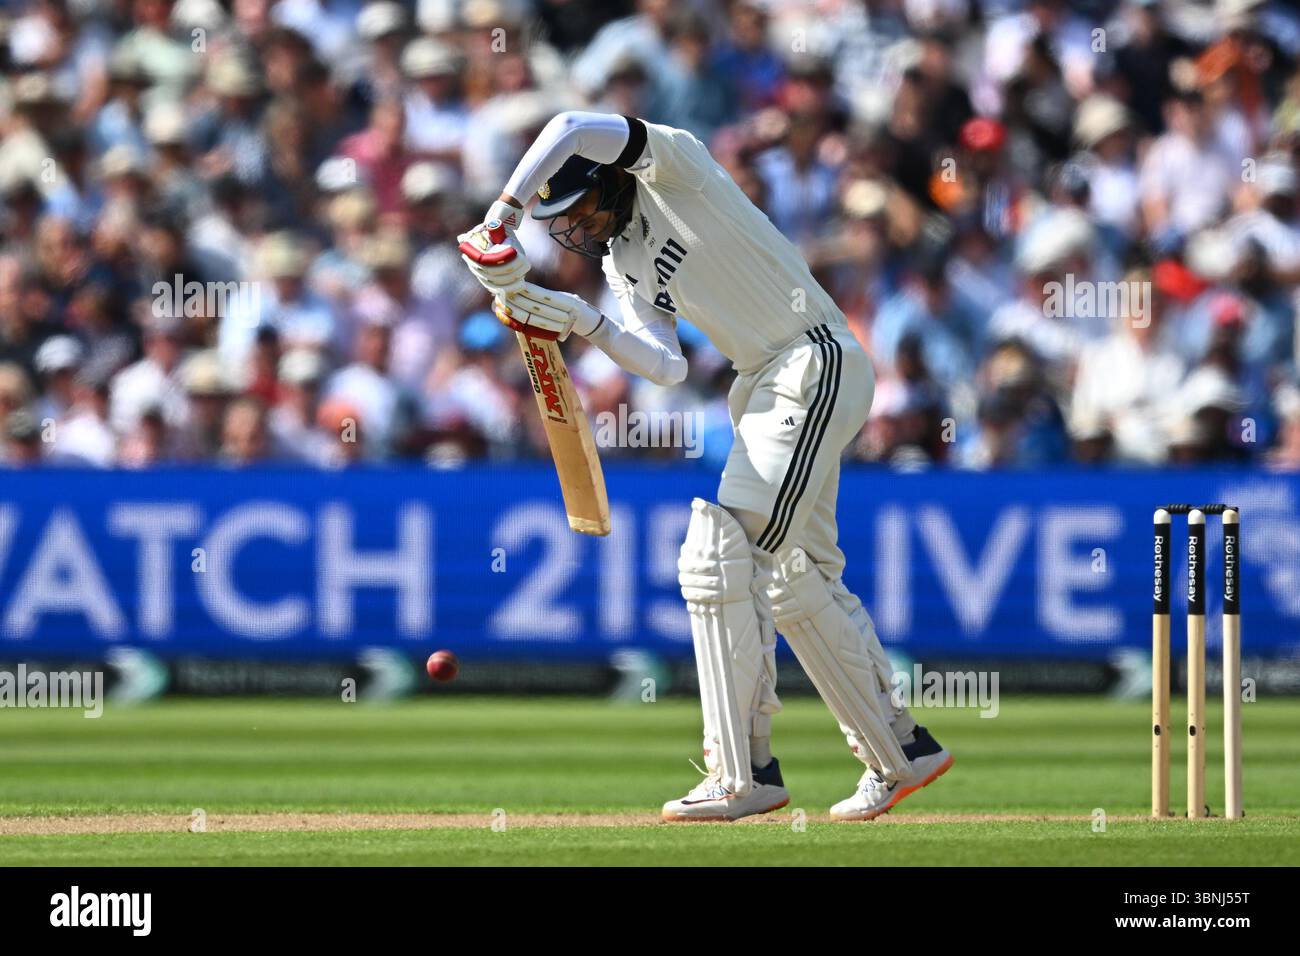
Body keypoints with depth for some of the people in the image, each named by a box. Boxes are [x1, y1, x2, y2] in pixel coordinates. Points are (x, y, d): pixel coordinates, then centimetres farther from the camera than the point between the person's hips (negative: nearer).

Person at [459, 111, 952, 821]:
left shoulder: (672, 163, -9)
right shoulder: (622, 262, 13)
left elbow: (576, 129, -28)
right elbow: (667, 365, 1)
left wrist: (499, 218, -24)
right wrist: (580, 322, -11)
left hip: (816, 364, -10)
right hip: (765, 390, 10)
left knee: (720, 559, -15)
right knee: (799, 574, 13)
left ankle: (742, 773, -16)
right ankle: (900, 750, 22)